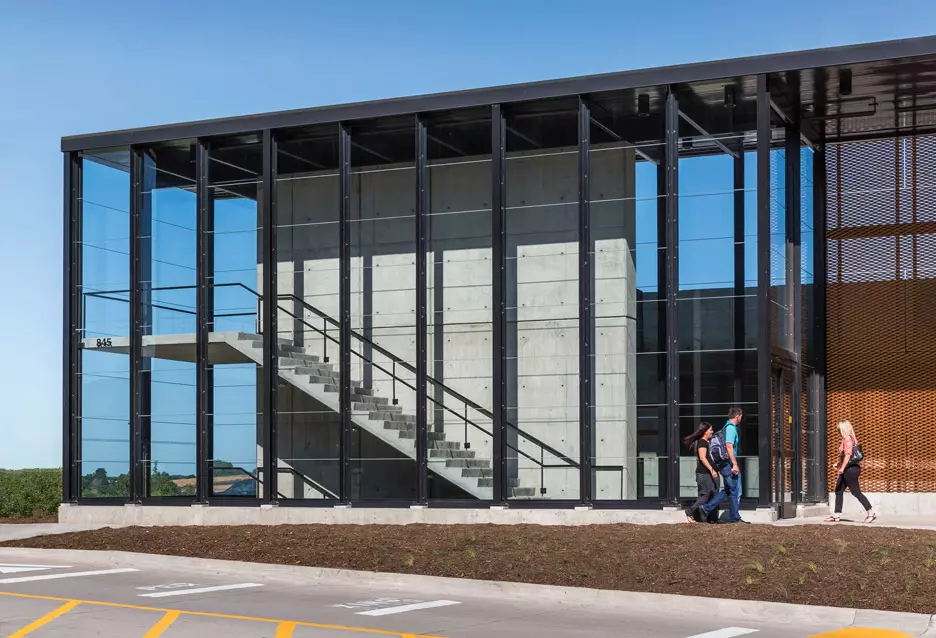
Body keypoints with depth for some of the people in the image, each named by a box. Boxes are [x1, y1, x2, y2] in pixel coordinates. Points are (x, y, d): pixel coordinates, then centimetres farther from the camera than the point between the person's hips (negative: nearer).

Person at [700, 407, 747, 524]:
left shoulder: (727, 427, 17)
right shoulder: (731, 428, -13)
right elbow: (729, 446, -23)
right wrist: (735, 464, -24)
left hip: (724, 464, 10)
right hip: (729, 463, -10)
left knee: (728, 490, 15)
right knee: (735, 491, 0)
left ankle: (707, 508, 8)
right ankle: (734, 518, 6)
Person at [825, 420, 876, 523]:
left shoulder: (847, 439, -15)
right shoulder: (852, 438, 15)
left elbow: (848, 454, -24)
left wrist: (842, 468, -26)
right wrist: (840, 464, 26)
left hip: (850, 469, -11)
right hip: (849, 469, 11)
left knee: (856, 492, -6)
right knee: (838, 491, 11)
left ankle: (871, 513, -3)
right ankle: (837, 515, 13)